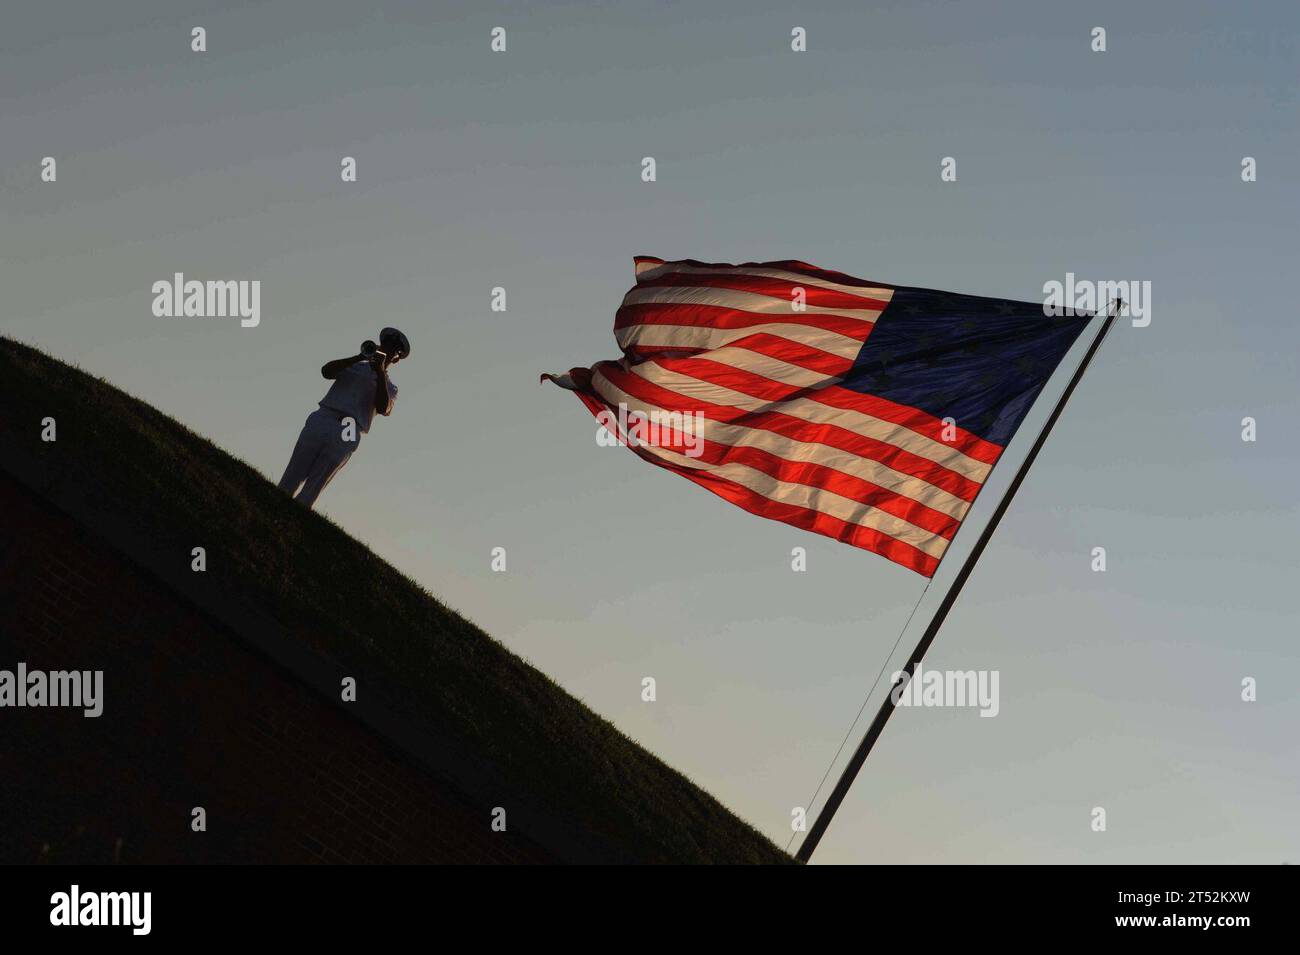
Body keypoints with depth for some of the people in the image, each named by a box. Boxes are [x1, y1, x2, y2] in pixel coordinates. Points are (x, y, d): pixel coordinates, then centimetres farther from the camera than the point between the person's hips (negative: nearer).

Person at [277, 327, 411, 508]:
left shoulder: (389, 387, 18)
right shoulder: (355, 366, 23)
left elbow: (384, 409, -4)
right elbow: (326, 371, 4)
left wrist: (380, 372, -8)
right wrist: (360, 357, -4)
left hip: (346, 437, -2)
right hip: (321, 421, 2)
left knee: (310, 491, -11)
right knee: (289, 482, -5)